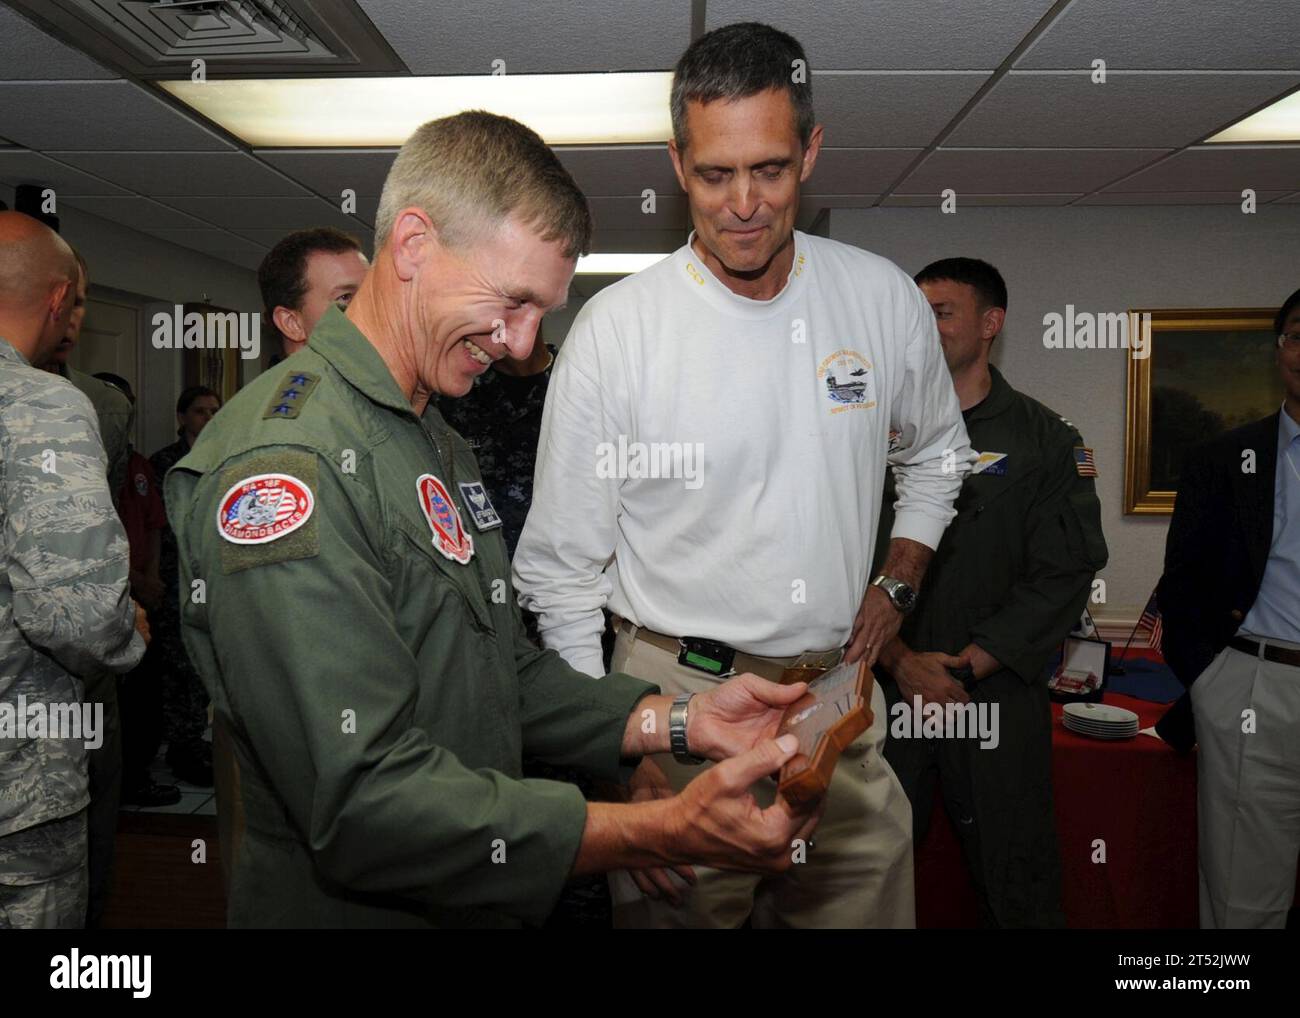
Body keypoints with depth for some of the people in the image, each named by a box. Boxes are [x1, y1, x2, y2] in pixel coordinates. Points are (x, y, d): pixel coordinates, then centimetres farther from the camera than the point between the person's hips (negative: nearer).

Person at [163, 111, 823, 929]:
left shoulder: (439, 445, 8)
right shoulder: (284, 462, -24)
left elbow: (508, 673, 8)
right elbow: (365, 803, -29)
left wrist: (679, 723, -5)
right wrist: (662, 834, -31)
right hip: (352, 905, -8)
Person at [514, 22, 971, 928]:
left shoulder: (884, 299, 0)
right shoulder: (613, 329, -11)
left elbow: (935, 455, 20)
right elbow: (560, 572, -6)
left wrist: (898, 582, 8)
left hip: (841, 694, 4)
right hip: (677, 694, -3)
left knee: (872, 907, 12)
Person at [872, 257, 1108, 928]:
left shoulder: (1046, 440, 2)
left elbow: (1063, 574, -5)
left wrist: (965, 666, -13)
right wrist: (900, 660, -11)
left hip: (996, 697, -1)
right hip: (885, 691, 2)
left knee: (1015, 885, 8)